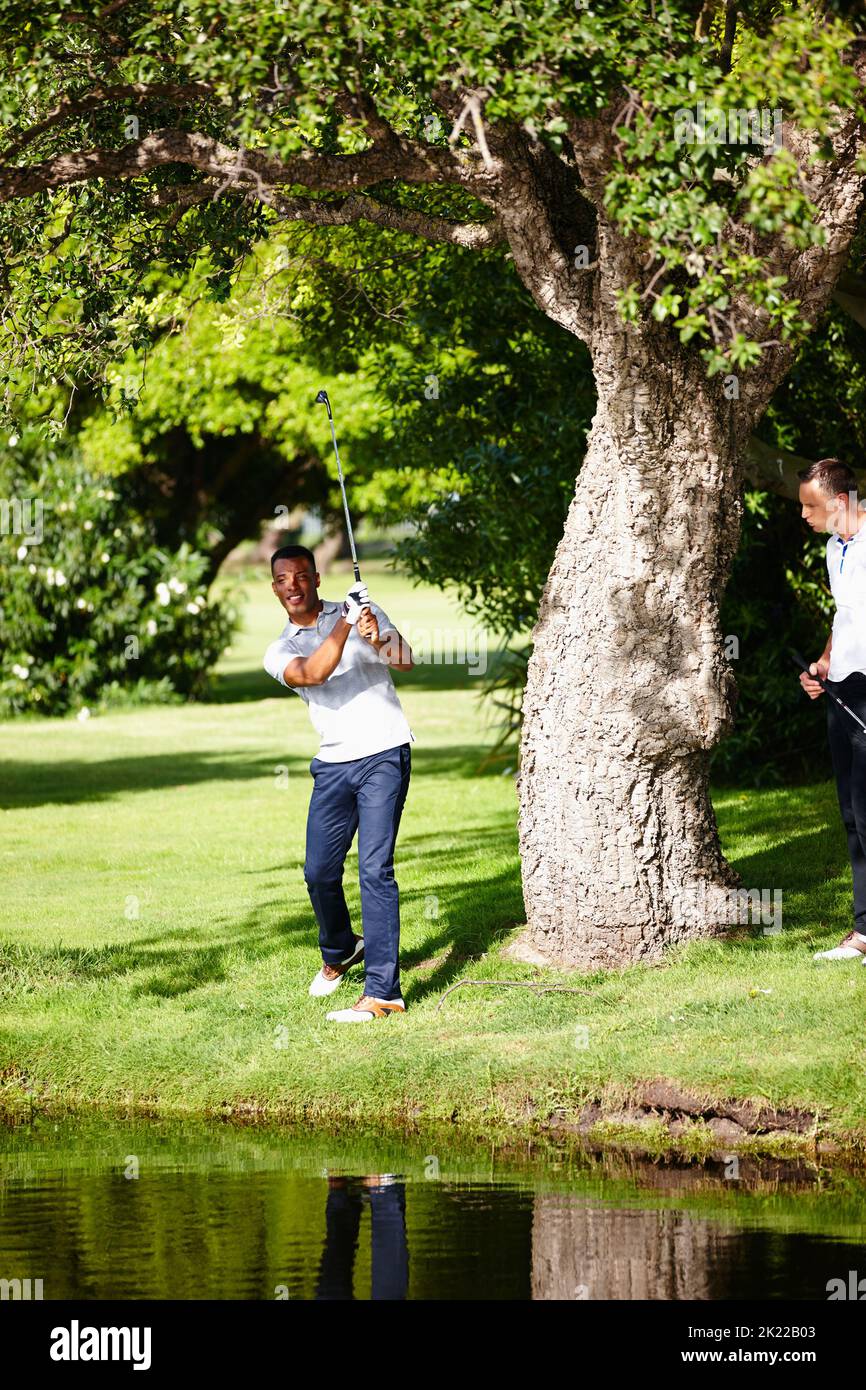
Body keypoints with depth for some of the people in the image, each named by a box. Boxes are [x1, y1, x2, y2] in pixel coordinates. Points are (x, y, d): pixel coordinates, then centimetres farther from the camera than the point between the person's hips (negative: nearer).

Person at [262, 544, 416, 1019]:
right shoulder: (279, 652, 8)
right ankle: (341, 952, 36)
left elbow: (405, 660, -10)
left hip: (384, 755, -4)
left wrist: (378, 639, -32)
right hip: (332, 765, 4)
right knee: (319, 872, 4)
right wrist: (344, 627, -28)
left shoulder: (365, 610, 5)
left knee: (375, 868, -14)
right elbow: (311, 675, -15)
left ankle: (382, 992, -17)